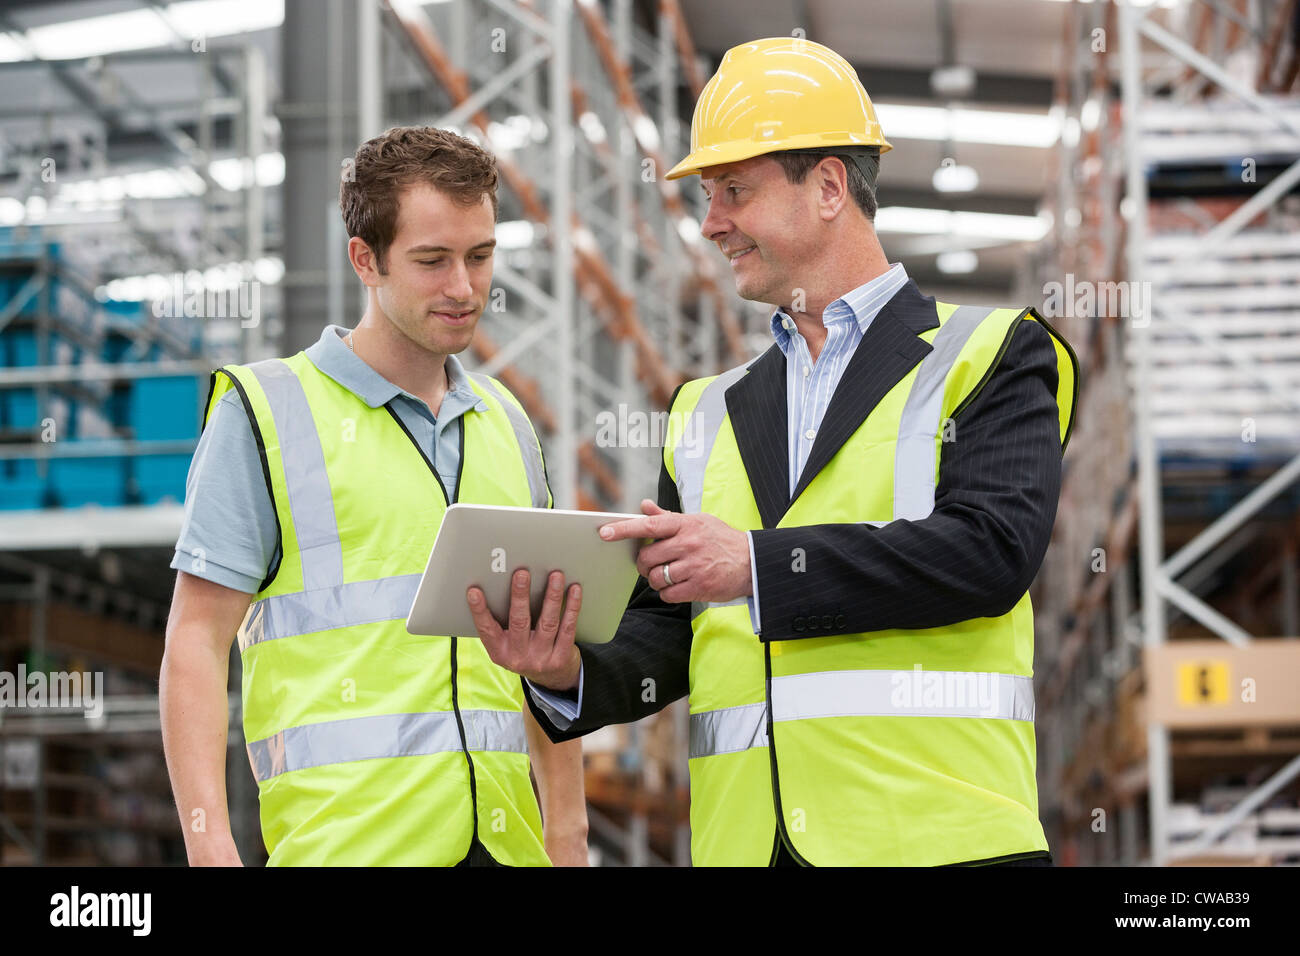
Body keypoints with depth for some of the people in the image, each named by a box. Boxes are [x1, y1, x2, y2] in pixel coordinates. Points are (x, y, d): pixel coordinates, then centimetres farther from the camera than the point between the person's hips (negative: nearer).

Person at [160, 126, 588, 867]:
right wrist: (210, 844, -13)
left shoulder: (507, 423, 16)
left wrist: (568, 833, 14)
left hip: (506, 837, 5)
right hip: (341, 842, -5)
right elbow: (197, 642, -4)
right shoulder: (263, 411, 0)